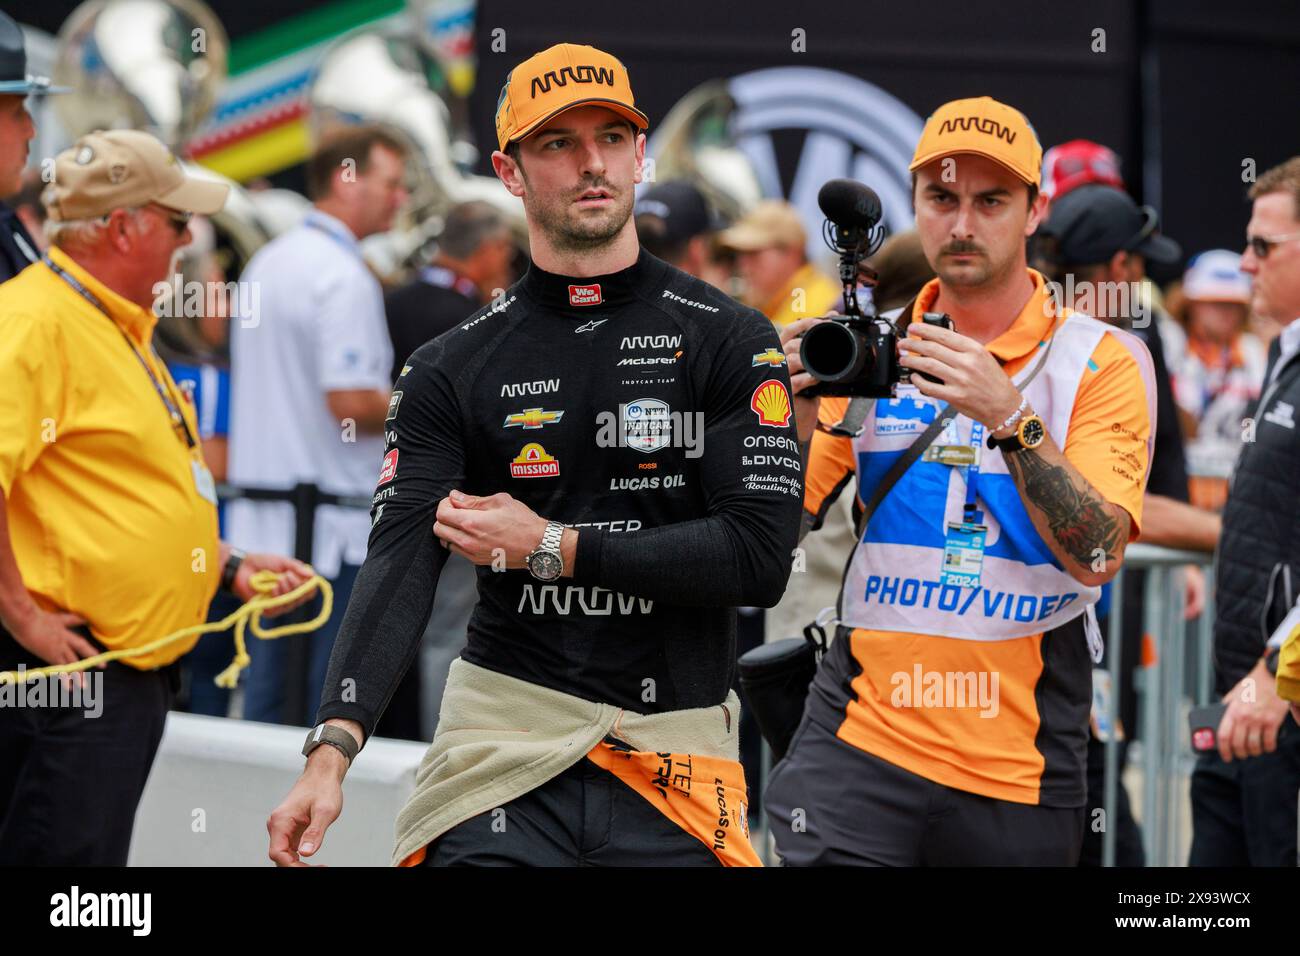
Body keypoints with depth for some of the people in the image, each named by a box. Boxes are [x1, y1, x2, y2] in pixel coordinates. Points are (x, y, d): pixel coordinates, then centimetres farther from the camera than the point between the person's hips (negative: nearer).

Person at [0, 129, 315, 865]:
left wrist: (229, 566, 21)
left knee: (100, 849, 12)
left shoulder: (120, 327, 20)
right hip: (70, 666, -11)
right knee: (65, 857, -12)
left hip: (139, 664, 11)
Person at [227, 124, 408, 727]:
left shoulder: (268, 263, 15)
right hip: (332, 523, -9)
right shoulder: (344, 276, -14)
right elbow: (351, 404, -21)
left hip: (260, 518, 9)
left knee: (266, 694, 9)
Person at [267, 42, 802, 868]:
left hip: (676, 757, 0)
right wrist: (334, 747, -21)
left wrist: (552, 548, -8)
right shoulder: (453, 368, 6)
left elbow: (761, 558, -9)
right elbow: (400, 566, -6)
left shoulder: (730, 342, 2)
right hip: (504, 735, 0)